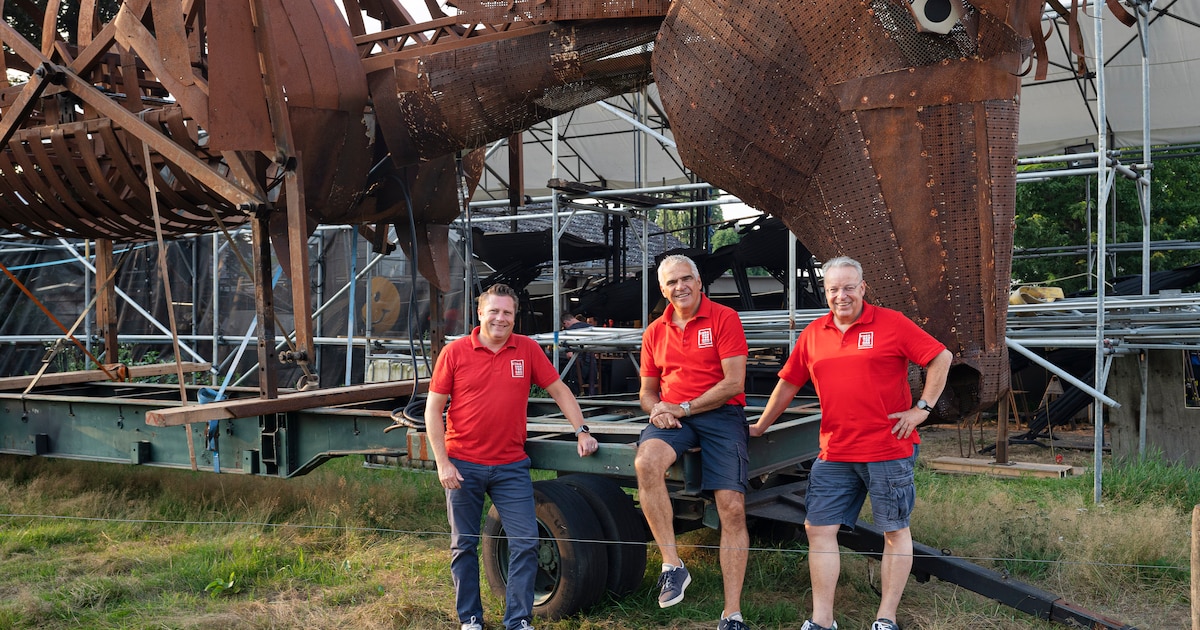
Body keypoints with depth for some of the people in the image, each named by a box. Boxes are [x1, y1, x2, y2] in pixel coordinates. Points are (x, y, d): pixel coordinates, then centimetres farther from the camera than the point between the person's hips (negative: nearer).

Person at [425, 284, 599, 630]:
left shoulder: (527, 349, 1)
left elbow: (559, 391, 9)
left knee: (526, 543, -3)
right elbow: (433, 410, -2)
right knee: (464, 546, 9)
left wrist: (582, 431, -1)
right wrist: (443, 464, -8)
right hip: (463, 466, -1)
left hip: (511, 466, 1)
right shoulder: (454, 352, -4)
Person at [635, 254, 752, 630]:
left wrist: (683, 407, -12)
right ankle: (672, 565, -21)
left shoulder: (724, 318, 0)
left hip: (720, 414, -3)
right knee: (646, 463, -31)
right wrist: (656, 408, -5)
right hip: (672, 417, 3)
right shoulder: (655, 331, 15)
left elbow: (734, 383, -8)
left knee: (732, 507, -12)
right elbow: (648, 391, 20)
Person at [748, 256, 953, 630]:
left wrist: (922, 408, -8)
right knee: (819, 529, 1)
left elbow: (941, 358, -2)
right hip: (834, 455, 4)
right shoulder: (813, 334, 8)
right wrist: (759, 428, 20)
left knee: (895, 531, 5)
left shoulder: (891, 323, -4)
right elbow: (788, 384, 16)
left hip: (889, 450, -4)